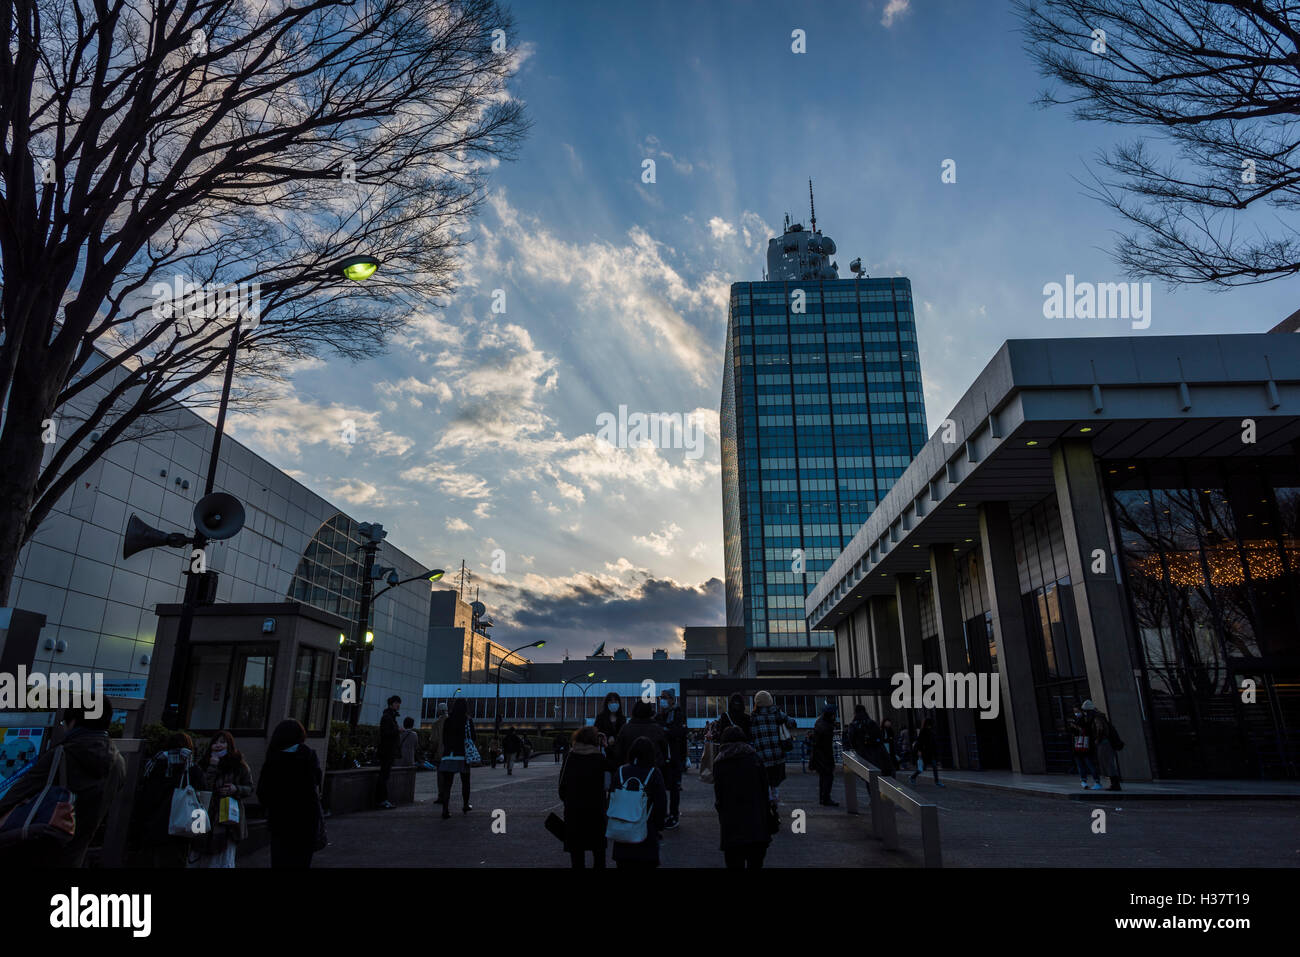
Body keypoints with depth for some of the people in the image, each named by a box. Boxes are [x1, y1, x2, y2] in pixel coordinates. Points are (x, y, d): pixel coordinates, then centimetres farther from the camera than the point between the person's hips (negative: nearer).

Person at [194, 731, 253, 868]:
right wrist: (212, 768, -11)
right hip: (208, 817, 2)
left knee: (224, 860, -3)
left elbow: (250, 789, 6)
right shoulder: (205, 764, 9)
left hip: (229, 815, -2)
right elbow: (204, 788, -4)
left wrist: (236, 789, -13)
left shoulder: (239, 765, 3)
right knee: (203, 858, 4)